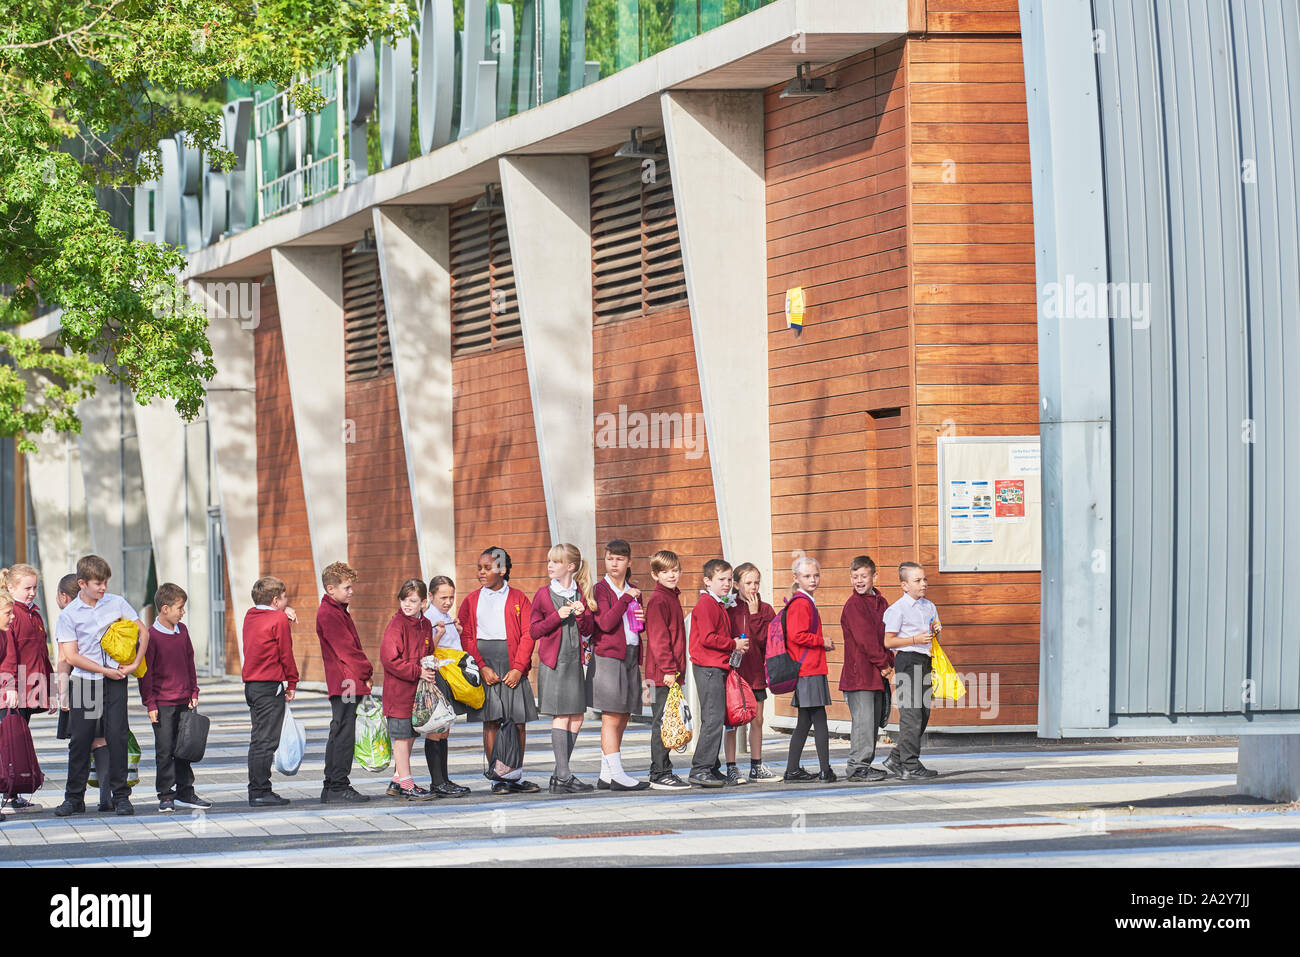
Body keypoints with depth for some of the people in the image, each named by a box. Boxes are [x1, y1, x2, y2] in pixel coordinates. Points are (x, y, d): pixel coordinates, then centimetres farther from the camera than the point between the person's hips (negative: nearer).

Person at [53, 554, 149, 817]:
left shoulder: (117, 603, 3)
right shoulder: (69, 615, -2)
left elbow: (142, 632, 10)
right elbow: (71, 655, -6)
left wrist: (134, 664, -2)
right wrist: (104, 670, -11)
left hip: (115, 680, 0)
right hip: (83, 682, 0)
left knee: (117, 735, -5)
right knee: (80, 739, 0)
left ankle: (121, 796, 2)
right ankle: (74, 798, 8)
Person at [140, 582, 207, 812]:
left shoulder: (182, 631, 8)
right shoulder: (151, 636, -11)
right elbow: (145, 672, -9)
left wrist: (194, 693, 12)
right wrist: (150, 704, -11)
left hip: (184, 702, 6)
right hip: (162, 704, -6)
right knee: (165, 751, -2)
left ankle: (184, 793, 18)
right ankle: (166, 796, 5)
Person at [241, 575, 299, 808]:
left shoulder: (250, 616, 11)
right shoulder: (279, 620, -11)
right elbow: (286, 654, -8)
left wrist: (283, 613, 11)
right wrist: (292, 684, 1)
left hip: (251, 683, 8)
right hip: (270, 685, -8)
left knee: (258, 739, 13)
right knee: (266, 740, -7)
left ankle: (256, 791, 16)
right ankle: (260, 792, -8)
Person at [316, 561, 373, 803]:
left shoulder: (338, 611, 20)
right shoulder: (329, 614, -13)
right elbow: (346, 649, -16)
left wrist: (364, 671, 10)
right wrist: (366, 672, -7)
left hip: (347, 683, 11)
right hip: (346, 682, -11)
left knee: (339, 734, 12)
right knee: (343, 734, -8)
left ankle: (331, 788, 16)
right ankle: (339, 788, -7)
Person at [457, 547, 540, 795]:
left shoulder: (518, 598, 7)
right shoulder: (472, 600, 9)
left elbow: (528, 635, 1)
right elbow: (466, 637, 3)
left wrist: (518, 668, -10)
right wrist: (482, 667, -10)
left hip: (513, 670, 0)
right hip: (484, 669, 0)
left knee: (518, 722, 0)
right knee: (491, 722, -2)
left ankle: (516, 777, 9)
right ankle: (497, 779, 2)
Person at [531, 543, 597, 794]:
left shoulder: (582, 594, 9)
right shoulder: (543, 595, 1)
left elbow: (589, 631, 7)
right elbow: (534, 630, -2)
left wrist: (582, 614, -12)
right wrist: (557, 616, -15)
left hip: (574, 660, 4)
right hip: (552, 662, -4)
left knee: (577, 718, 4)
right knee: (561, 717, -9)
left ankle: (560, 776, 12)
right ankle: (563, 778, -9)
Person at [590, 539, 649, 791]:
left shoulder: (633, 591, 16)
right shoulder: (601, 589, -4)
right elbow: (606, 623, -17)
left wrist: (642, 619, 5)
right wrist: (625, 599, -16)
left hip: (630, 657, 7)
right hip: (608, 656, -7)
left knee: (622, 719, 7)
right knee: (612, 718, -9)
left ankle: (606, 775, 12)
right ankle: (616, 775, -10)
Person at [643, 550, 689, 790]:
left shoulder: (672, 597, 18)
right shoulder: (658, 600, -11)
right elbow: (658, 637, -17)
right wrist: (668, 669, -21)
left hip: (671, 673, 9)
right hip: (662, 673, -9)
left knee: (665, 723, 12)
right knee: (662, 722, -7)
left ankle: (662, 771, 18)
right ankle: (660, 775, -5)